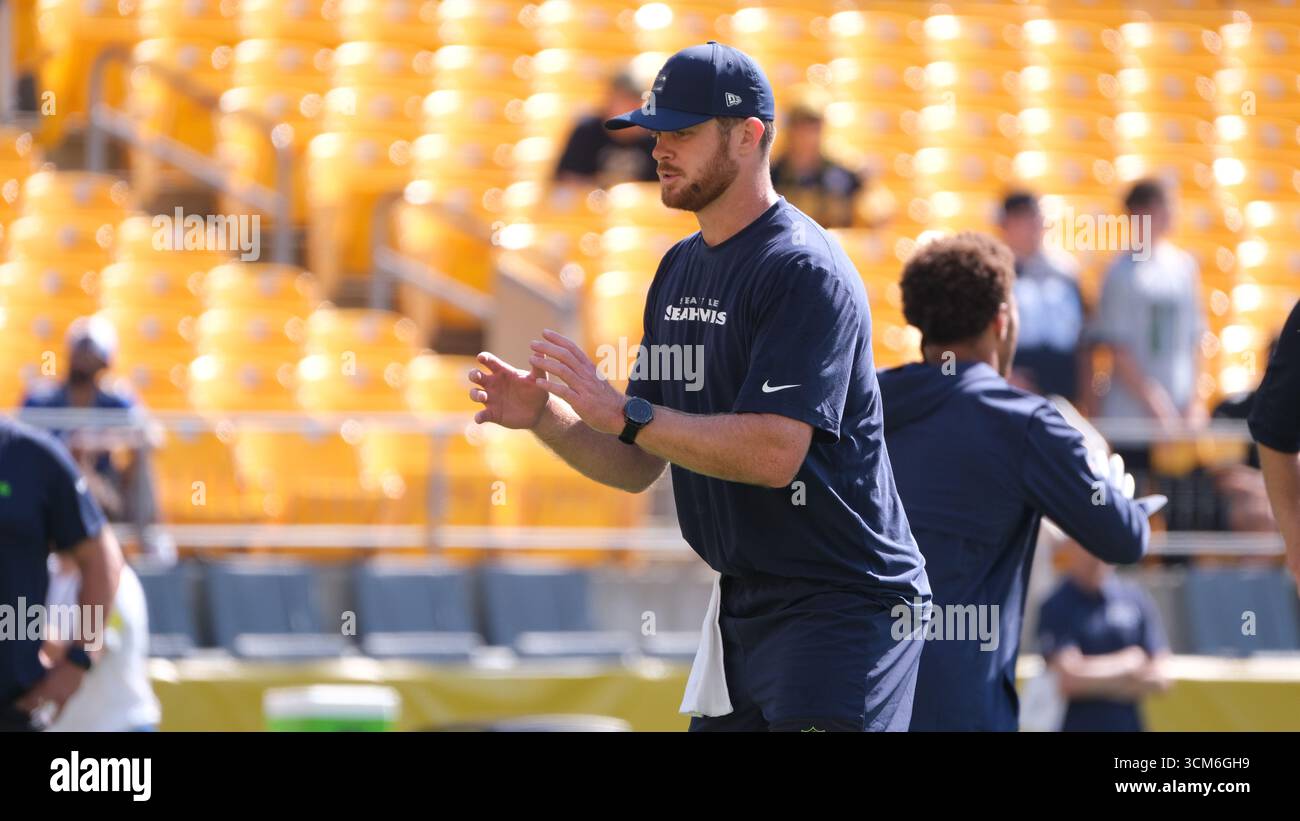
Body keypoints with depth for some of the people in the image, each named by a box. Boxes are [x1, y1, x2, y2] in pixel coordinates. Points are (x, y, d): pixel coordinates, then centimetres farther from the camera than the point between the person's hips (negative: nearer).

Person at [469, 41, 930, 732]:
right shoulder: (679, 270, 14)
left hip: (844, 603, -9)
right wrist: (545, 415, -5)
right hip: (742, 608, 9)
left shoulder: (804, 271, -15)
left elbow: (773, 452, -26)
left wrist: (620, 412, -26)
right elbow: (636, 468, 14)